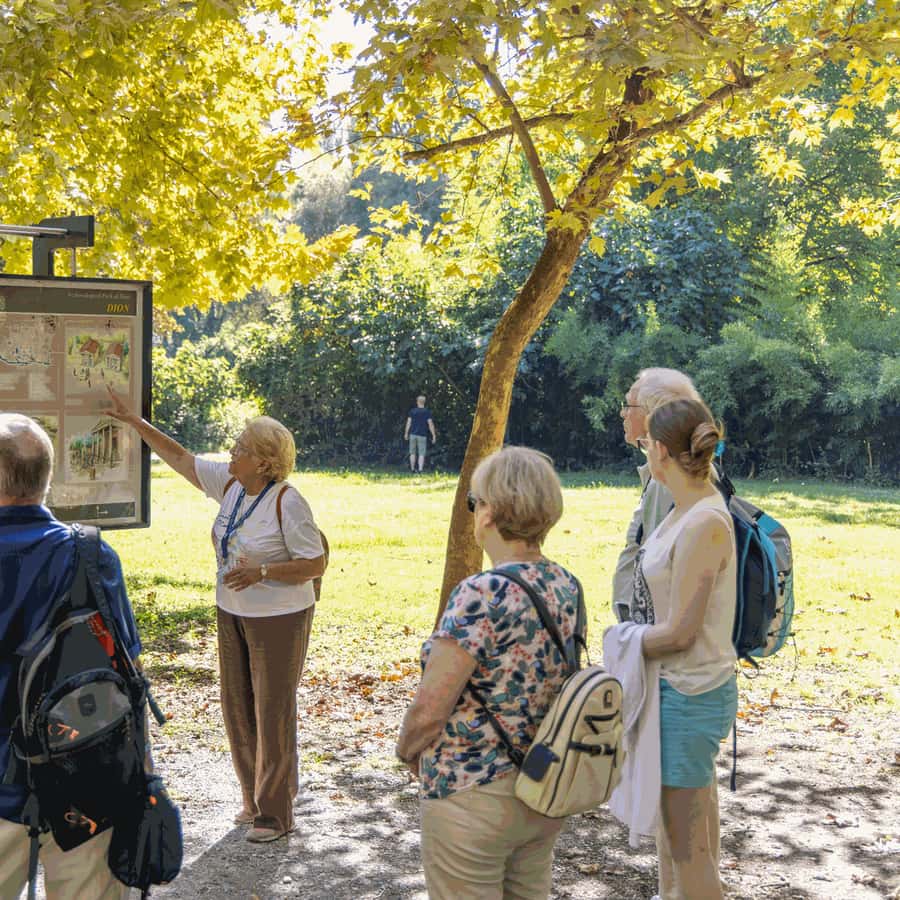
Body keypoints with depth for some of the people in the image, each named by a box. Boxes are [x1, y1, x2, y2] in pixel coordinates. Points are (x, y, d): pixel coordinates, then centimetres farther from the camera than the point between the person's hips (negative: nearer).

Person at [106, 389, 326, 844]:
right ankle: (254, 800, 31)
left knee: (273, 712, 0)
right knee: (237, 707, 15)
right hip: (232, 614, 8)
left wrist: (262, 572, -28)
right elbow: (179, 456, 8)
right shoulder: (229, 483, -1)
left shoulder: (287, 503, -21)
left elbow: (316, 564, -18)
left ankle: (275, 813, 13)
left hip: (278, 619, -8)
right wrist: (133, 420, 6)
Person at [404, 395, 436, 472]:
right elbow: (430, 424, -7)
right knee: (421, 454, 0)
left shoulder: (412, 411, 2)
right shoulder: (427, 412, -2)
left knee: (413, 453, 13)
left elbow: (408, 422, -1)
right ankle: (420, 470, -11)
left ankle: (412, 469, 15)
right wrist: (434, 435, -4)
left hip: (413, 434, 2)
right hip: (422, 435, -2)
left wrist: (406, 433, 7)